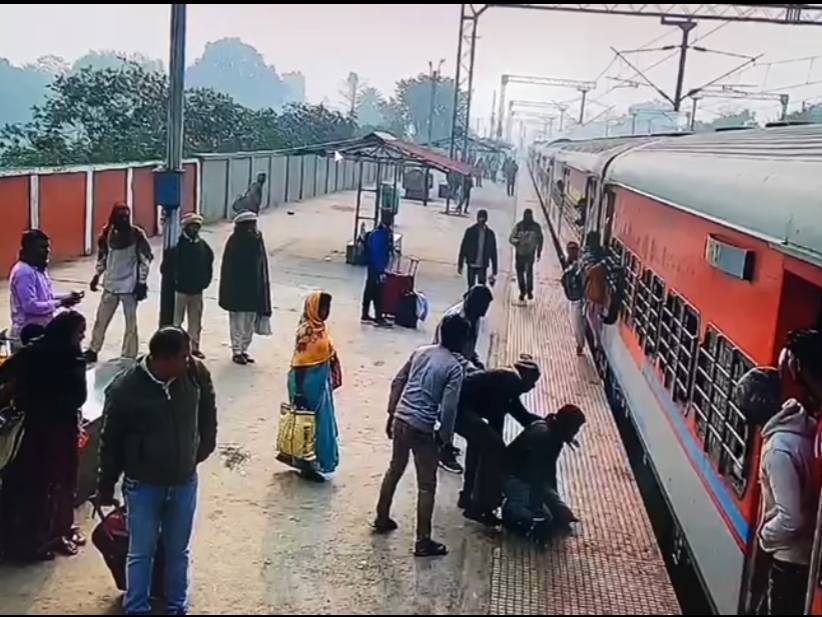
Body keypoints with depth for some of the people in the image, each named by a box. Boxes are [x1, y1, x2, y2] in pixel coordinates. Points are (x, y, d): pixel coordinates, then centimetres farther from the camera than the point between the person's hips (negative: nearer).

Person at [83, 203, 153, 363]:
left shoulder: (136, 235, -13)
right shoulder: (108, 233, 0)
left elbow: (145, 259, -11)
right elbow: (103, 256, 13)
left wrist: (142, 282, -14)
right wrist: (97, 276, 11)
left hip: (130, 286, -4)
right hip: (110, 285, 5)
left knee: (130, 324, 4)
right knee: (101, 319, 14)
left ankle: (129, 357, 13)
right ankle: (93, 351, 29)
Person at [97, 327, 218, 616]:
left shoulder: (197, 373, -15)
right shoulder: (124, 390, -22)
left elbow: (208, 413, 7)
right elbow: (110, 442, -9)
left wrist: (202, 450, 13)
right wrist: (106, 488, 1)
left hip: (185, 480, 3)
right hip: (143, 484, -3)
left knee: (178, 550, 18)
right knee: (141, 552, 13)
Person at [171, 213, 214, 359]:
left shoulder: (203, 245, 5)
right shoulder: (178, 243, -11)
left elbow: (209, 264, 14)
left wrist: (205, 281, 6)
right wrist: (174, 280, -13)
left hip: (197, 290, 5)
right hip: (180, 289, -5)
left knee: (196, 320, 12)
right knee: (176, 319, 1)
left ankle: (194, 346, 22)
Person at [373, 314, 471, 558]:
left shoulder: (420, 352, 8)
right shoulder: (455, 367, -11)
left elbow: (397, 383, 11)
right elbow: (449, 407, -16)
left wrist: (391, 414, 19)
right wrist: (444, 436, -2)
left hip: (400, 419, 7)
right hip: (422, 428, -6)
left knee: (395, 469, 26)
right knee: (427, 485, 4)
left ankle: (382, 518, 40)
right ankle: (423, 541, 9)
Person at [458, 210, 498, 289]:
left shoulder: (490, 233, -1)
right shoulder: (470, 231, -3)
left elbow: (493, 252, 3)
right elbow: (463, 248, 0)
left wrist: (495, 270, 2)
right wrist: (460, 265, -1)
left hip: (483, 266, 0)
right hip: (471, 265, 0)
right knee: (471, 288, 7)